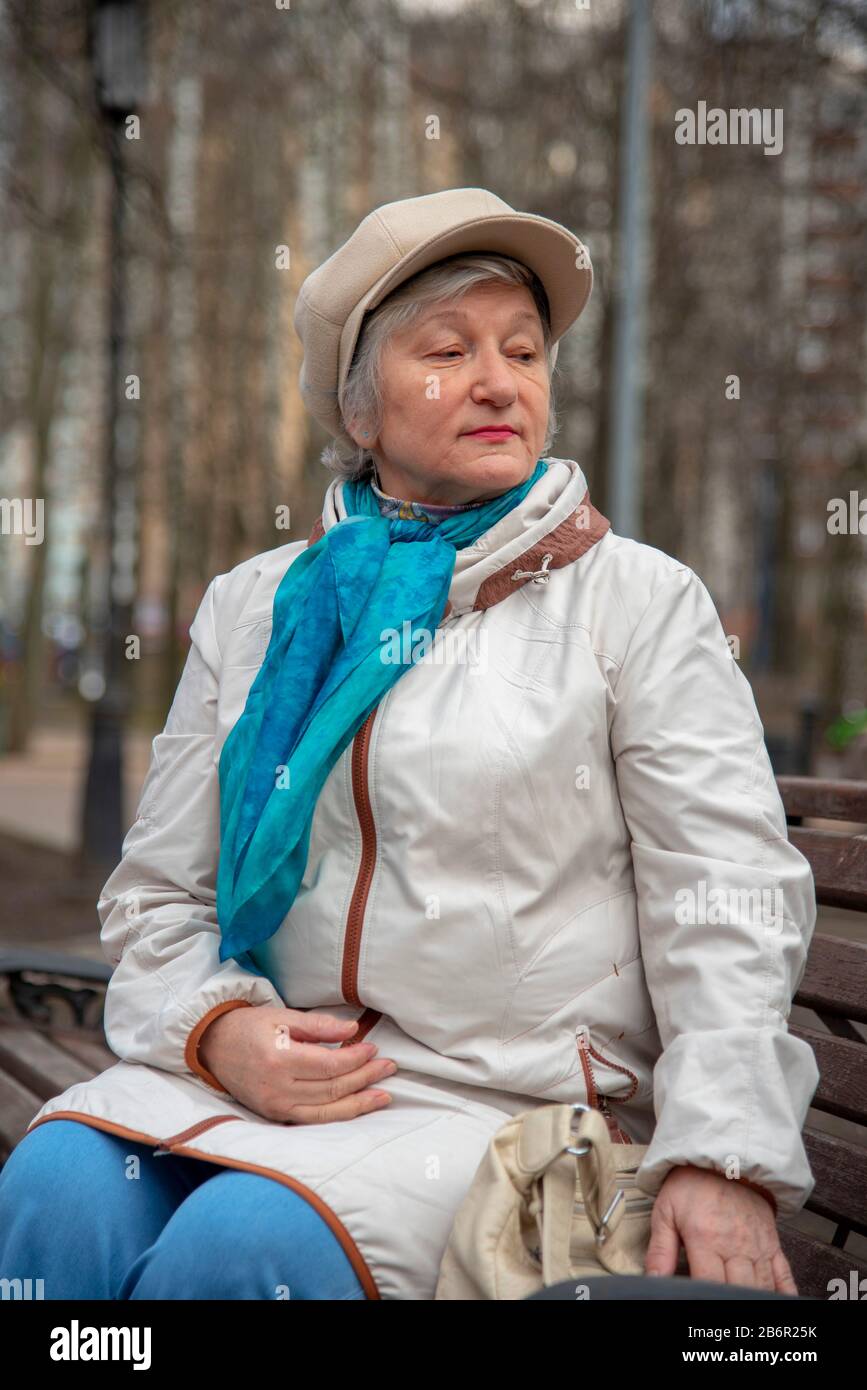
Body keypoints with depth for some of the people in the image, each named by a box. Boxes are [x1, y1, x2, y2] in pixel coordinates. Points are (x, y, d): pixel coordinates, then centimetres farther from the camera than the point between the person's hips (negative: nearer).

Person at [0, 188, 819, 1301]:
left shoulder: (639, 601, 4)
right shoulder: (252, 607, 14)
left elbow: (730, 897, -4)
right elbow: (157, 891, 15)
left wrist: (722, 1164, -17)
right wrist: (220, 1025, -7)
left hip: (514, 1098, -3)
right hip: (274, 1075, 4)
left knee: (246, 1241, -30)